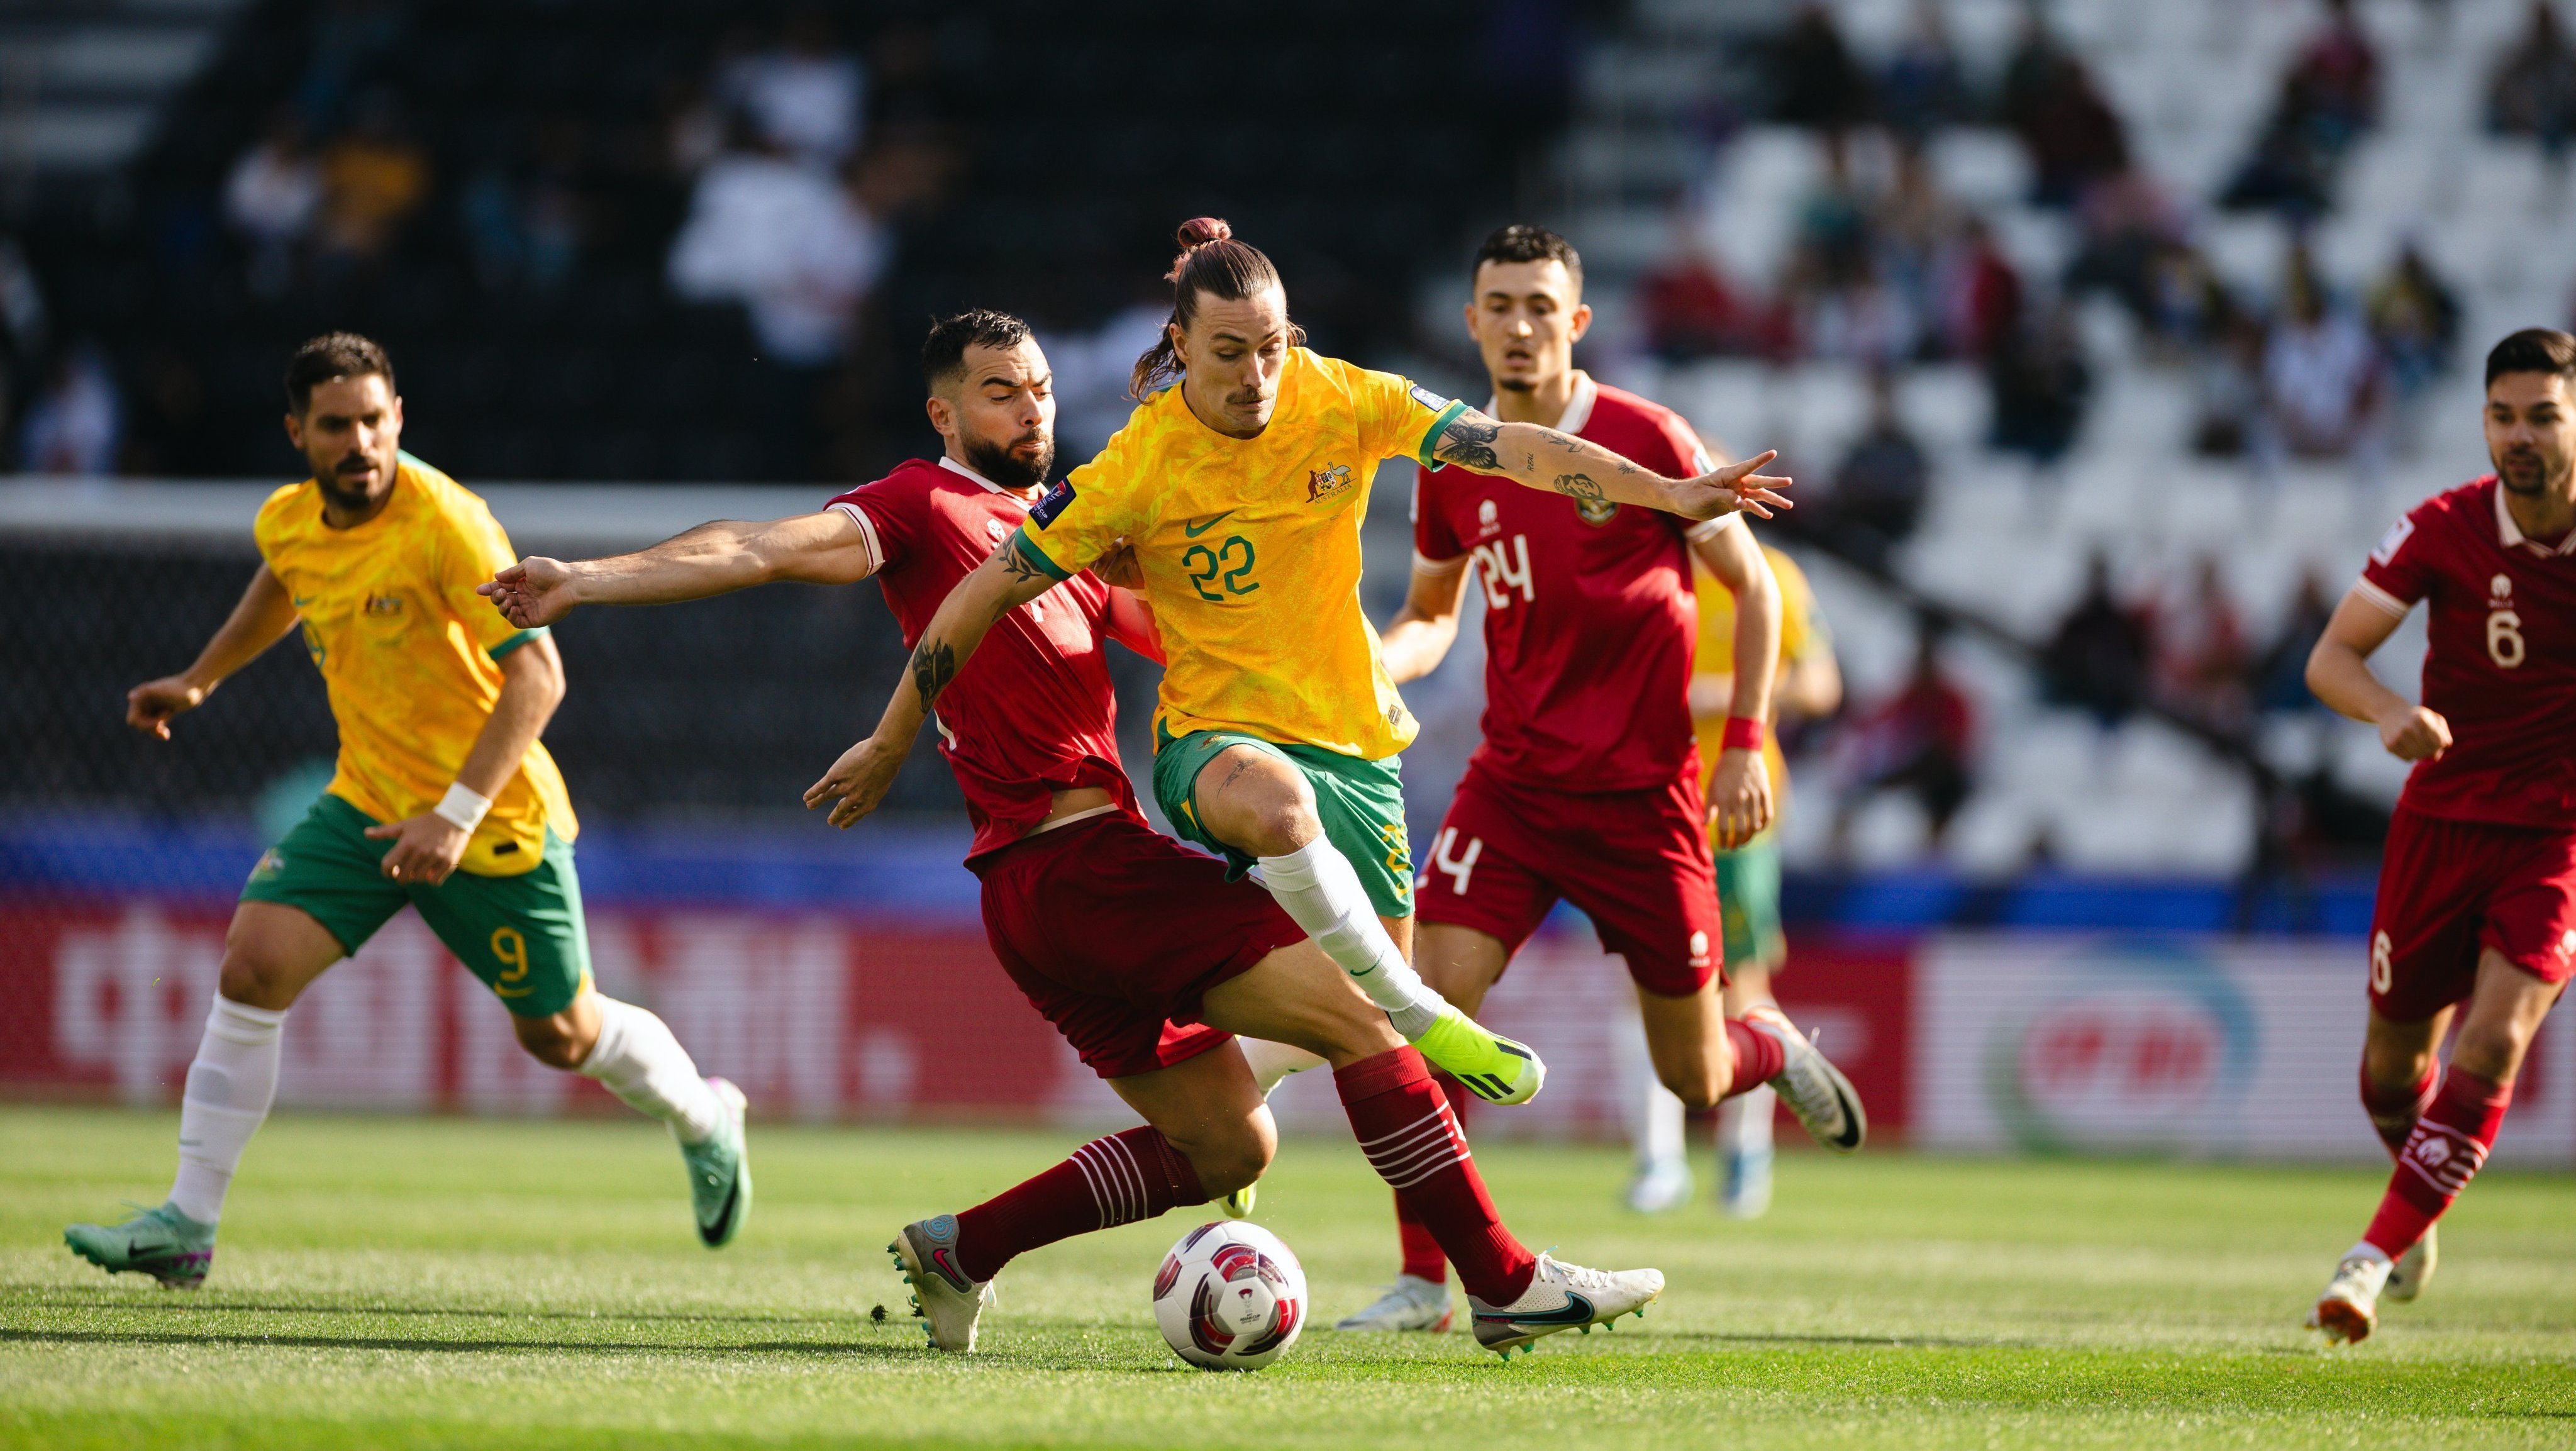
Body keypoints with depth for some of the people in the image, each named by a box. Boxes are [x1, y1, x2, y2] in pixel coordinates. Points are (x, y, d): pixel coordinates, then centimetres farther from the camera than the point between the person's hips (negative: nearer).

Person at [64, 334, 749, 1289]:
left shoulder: (444, 523, -24)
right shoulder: (288, 523, -3)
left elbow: (537, 675, -28)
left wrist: (456, 815, -33)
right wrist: (200, 679, 31)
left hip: (498, 824, -5)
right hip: (367, 806, 5)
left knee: (562, 1035, 10)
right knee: (253, 968, -15)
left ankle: (706, 1120, 42)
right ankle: (188, 1225, -10)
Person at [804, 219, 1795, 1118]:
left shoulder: (1342, 404, -7)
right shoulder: (1136, 469, -16)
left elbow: (1506, 447, -11)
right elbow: (989, 592, -10)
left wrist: (1668, 493, -21)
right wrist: (890, 745, -8)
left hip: (1356, 742, 5)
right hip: (1217, 737, -5)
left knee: (1365, 1004, 6)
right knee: (1273, 800, -42)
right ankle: (1422, 1019, -29)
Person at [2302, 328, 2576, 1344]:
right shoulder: (2445, 530, -12)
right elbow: (2331, 658, -13)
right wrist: (2389, 714, -34)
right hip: (2442, 816, 1)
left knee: (2493, 1043, -19)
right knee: (2396, 1055, 10)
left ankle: (2375, 1258, -15)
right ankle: (2419, 1210, 42)